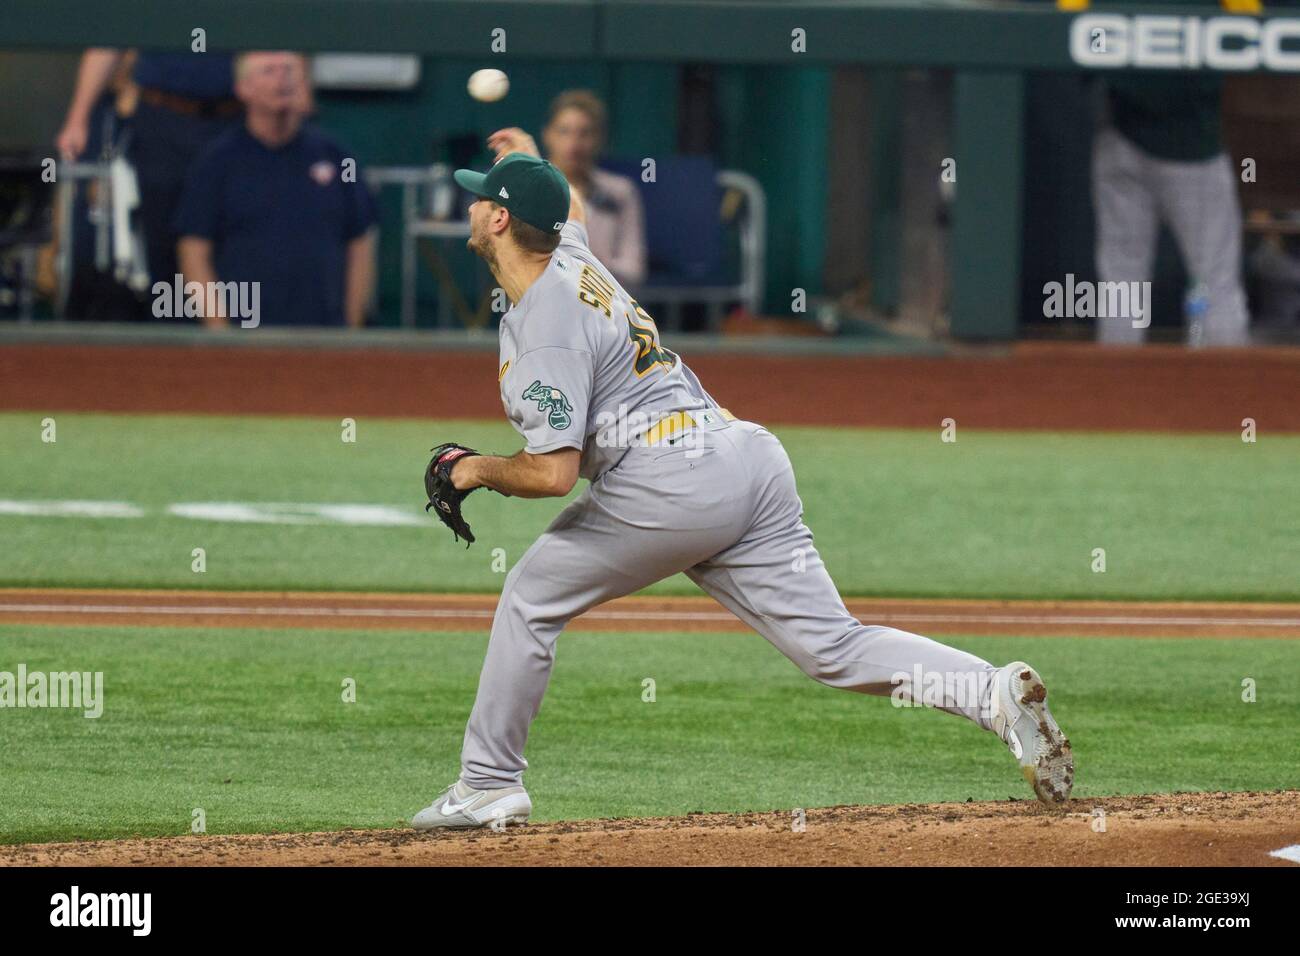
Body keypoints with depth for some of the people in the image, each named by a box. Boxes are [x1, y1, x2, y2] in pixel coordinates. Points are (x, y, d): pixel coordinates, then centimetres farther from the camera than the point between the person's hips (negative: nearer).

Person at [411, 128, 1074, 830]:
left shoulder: (544, 332, -9)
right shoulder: (571, 259, 19)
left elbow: (553, 473, -17)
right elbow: (568, 210, 47)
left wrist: (475, 470, 2)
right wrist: (529, 161, 66)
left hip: (674, 478, -9)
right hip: (755, 461, 9)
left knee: (531, 596, 8)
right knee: (833, 647, 0)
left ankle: (489, 785, 12)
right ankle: (997, 694, -18)